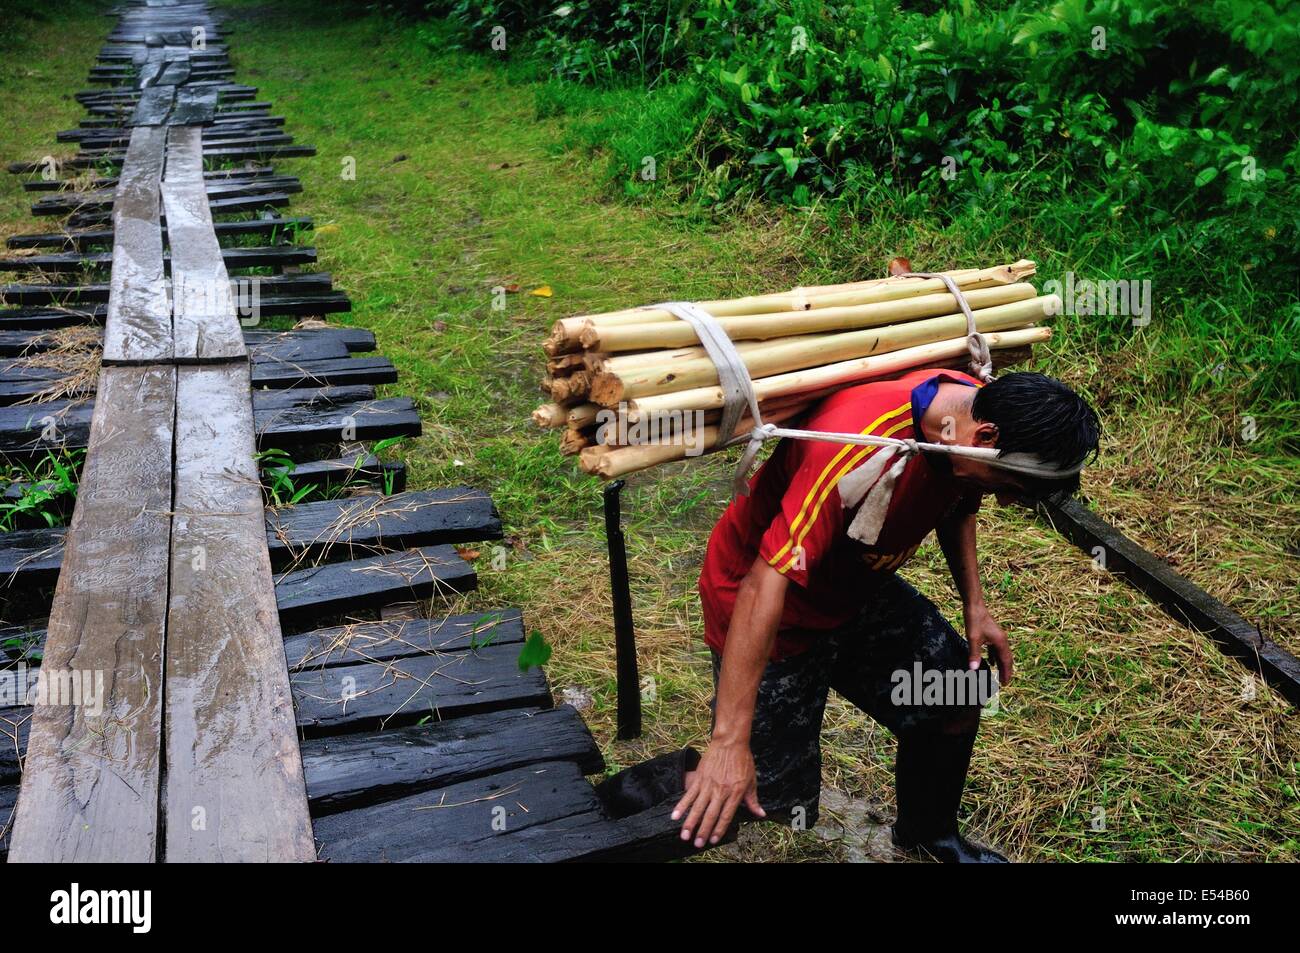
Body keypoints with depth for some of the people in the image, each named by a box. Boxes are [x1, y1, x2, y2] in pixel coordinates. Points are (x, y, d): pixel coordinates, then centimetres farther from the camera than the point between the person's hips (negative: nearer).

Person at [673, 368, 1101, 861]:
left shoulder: (978, 410, -12)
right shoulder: (862, 449, -39)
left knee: (959, 696, 8)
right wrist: (729, 743, -41)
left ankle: (927, 836, 34)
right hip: (771, 604, -7)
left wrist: (975, 604, 1)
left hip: (858, 587, 8)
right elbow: (766, 582, -40)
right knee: (781, 806, -6)